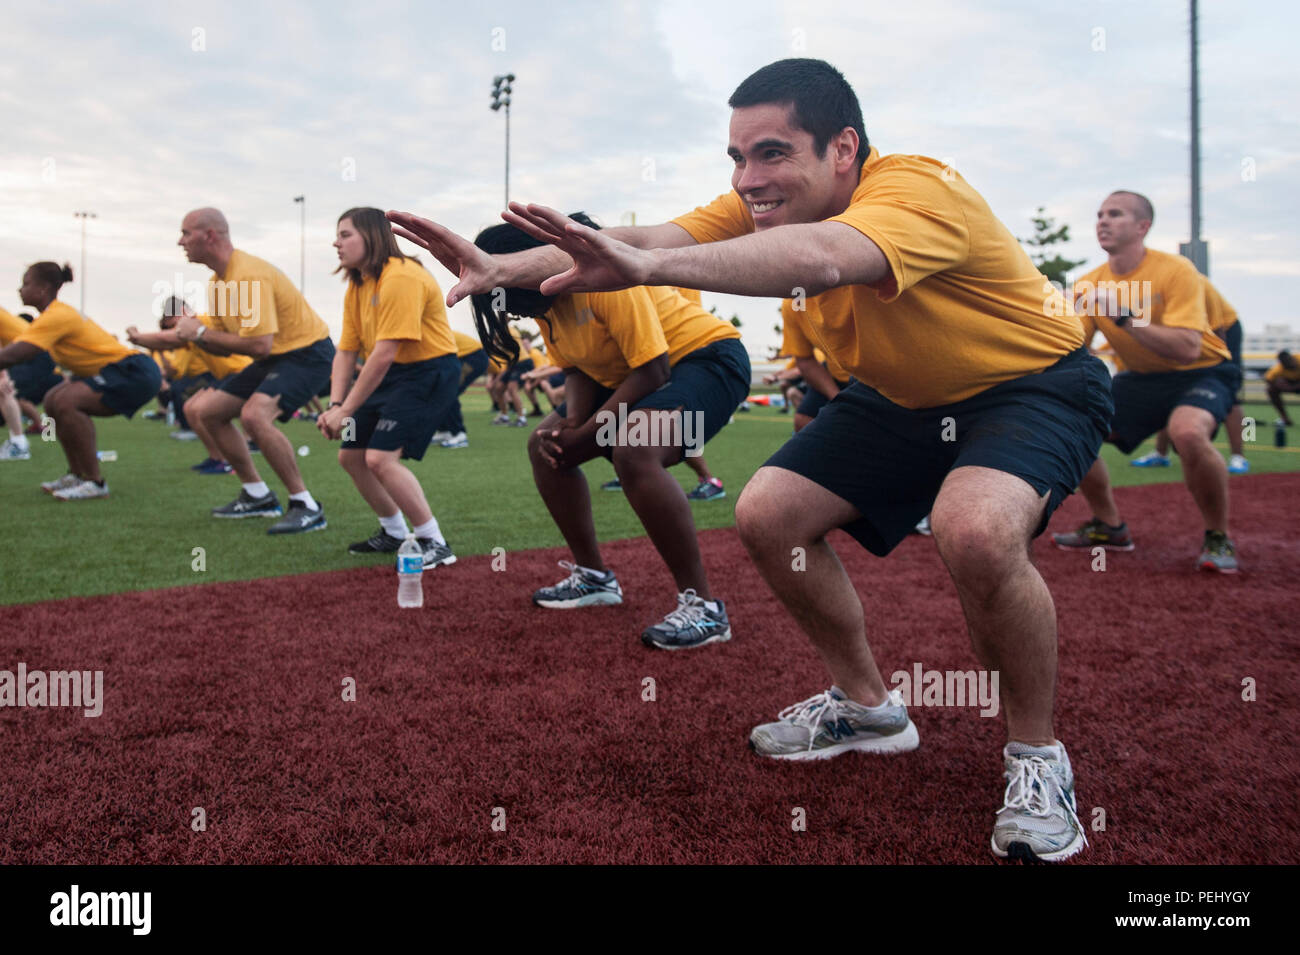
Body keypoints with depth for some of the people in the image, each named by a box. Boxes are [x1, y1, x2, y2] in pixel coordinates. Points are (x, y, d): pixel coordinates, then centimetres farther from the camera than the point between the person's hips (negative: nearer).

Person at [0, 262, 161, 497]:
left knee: (66, 402, -24)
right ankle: (77, 475, 16)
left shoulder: (56, 316, -15)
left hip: (135, 372, -11)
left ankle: (95, 483, -16)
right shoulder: (59, 313, 15)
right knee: (53, 400, 13)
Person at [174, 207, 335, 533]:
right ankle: (258, 496, 20)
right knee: (201, 409, 11)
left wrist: (201, 333, -19)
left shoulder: (248, 276, -23)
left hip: (307, 353, -11)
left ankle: (307, 508, -21)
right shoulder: (218, 282, 9)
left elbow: (259, 345, -29)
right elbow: (224, 345, 13)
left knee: (254, 414, -33)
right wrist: (189, 331, -7)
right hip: (274, 359, 11)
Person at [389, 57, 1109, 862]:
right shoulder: (772, 198, -10)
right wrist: (503, 268, -33)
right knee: (768, 515, -5)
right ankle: (867, 706, 17)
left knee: (977, 531, -36)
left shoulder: (917, 190, -32)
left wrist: (648, 266, -67)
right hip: (903, 396, 7)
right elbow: (649, 239, -21)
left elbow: (818, 259, -54)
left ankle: (1037, 755, -8)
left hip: (1035, 382, -7)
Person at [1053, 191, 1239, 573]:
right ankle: (1110, 527, 15)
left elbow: (1187, 349, -33)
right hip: (1141, 378, 6)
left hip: (1202, 372, -6)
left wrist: (1124, 317, -39)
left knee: (1188, 431, -37)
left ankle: (1218, 538, -13)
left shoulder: (1176, 271, -21)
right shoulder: (1090, 284, -4)